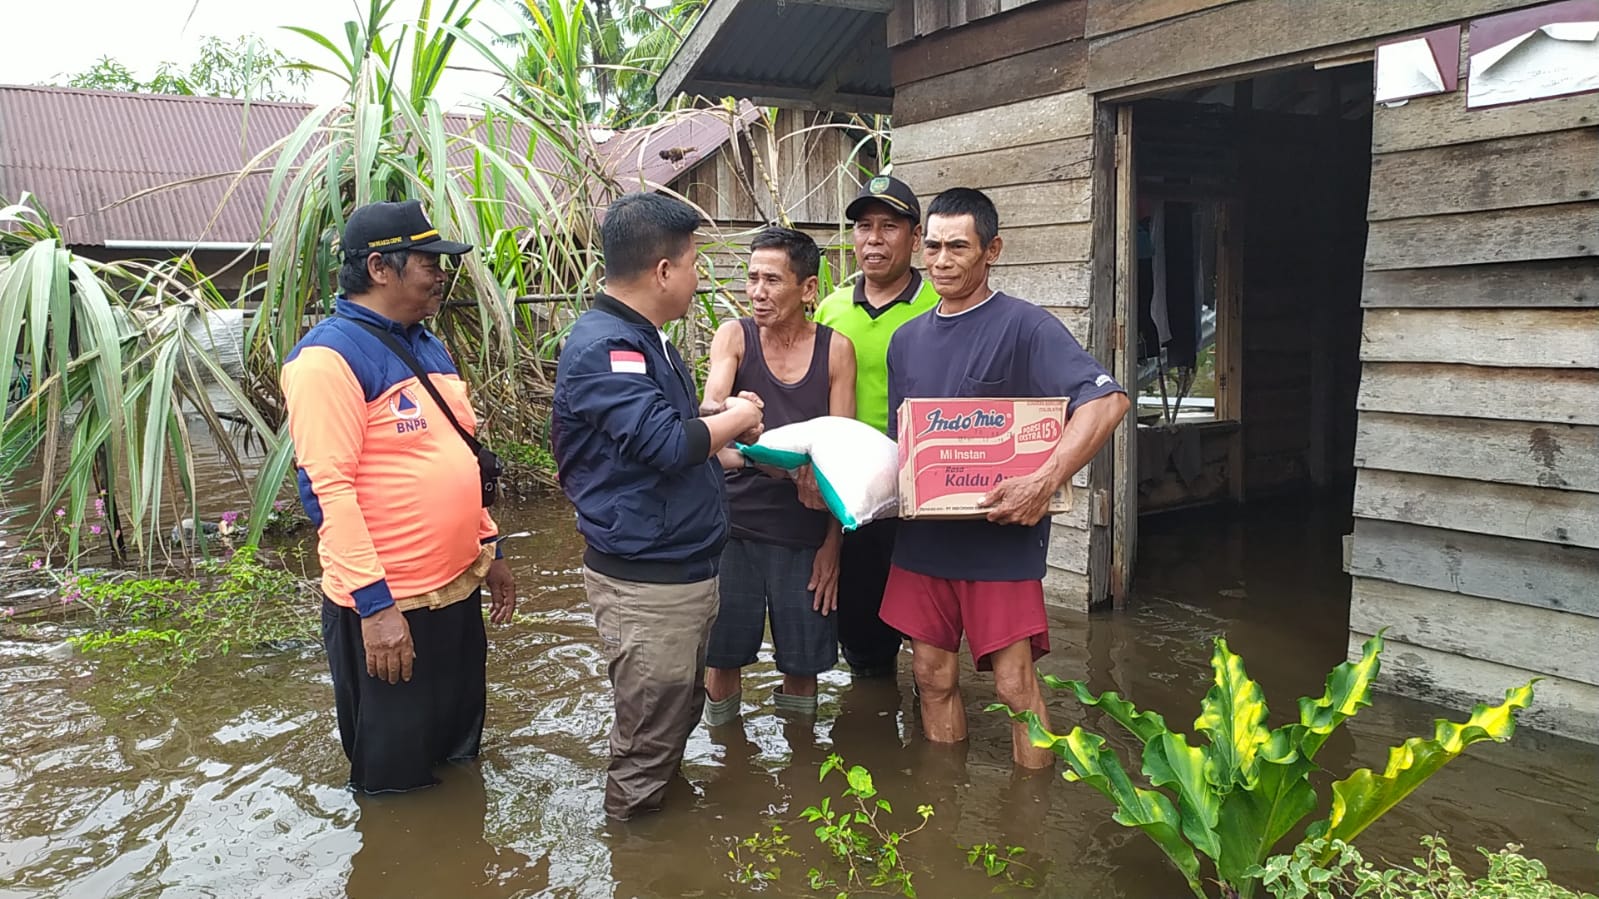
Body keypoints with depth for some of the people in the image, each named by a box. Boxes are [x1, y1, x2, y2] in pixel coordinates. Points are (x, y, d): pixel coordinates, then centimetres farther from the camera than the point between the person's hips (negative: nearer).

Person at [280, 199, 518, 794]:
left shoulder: (425, 345, 11)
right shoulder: (329, 355, -16)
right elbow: (330, 487, -21)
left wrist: (490, 549, 18)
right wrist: (374, 602, -24)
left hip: (457, 587, 8)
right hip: (387, 604, -8)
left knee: (460, 750, 23)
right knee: (396, 774, 11)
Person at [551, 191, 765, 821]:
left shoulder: (645, 340, 13)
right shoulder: (602, 348, -20)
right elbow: (664, 443, -28)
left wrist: (731, 452, 12)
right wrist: (735, 419, -11)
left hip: (684, 567, 10)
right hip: (645, 580, -10)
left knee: (680, 714, 24)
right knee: (650, 733, 4)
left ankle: (661, 807, 42)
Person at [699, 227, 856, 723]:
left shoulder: (835, 349, 1)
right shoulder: (735, 335, 1)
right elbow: (709, 405, -17)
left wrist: (833, 542, -2)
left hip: (805, 529, 0)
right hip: (735, 520, 0)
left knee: (803, 659, 8)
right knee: (721, 651, 6)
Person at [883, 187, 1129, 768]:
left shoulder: (1023, 326, -9)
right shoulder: (907, 339, 11)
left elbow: (1108, 400, -21)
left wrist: (1046, 483, -30)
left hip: (1001, 539, -6)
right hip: (922, 538, 6)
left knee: (1015, 683, -2)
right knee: (933, 677, 13)